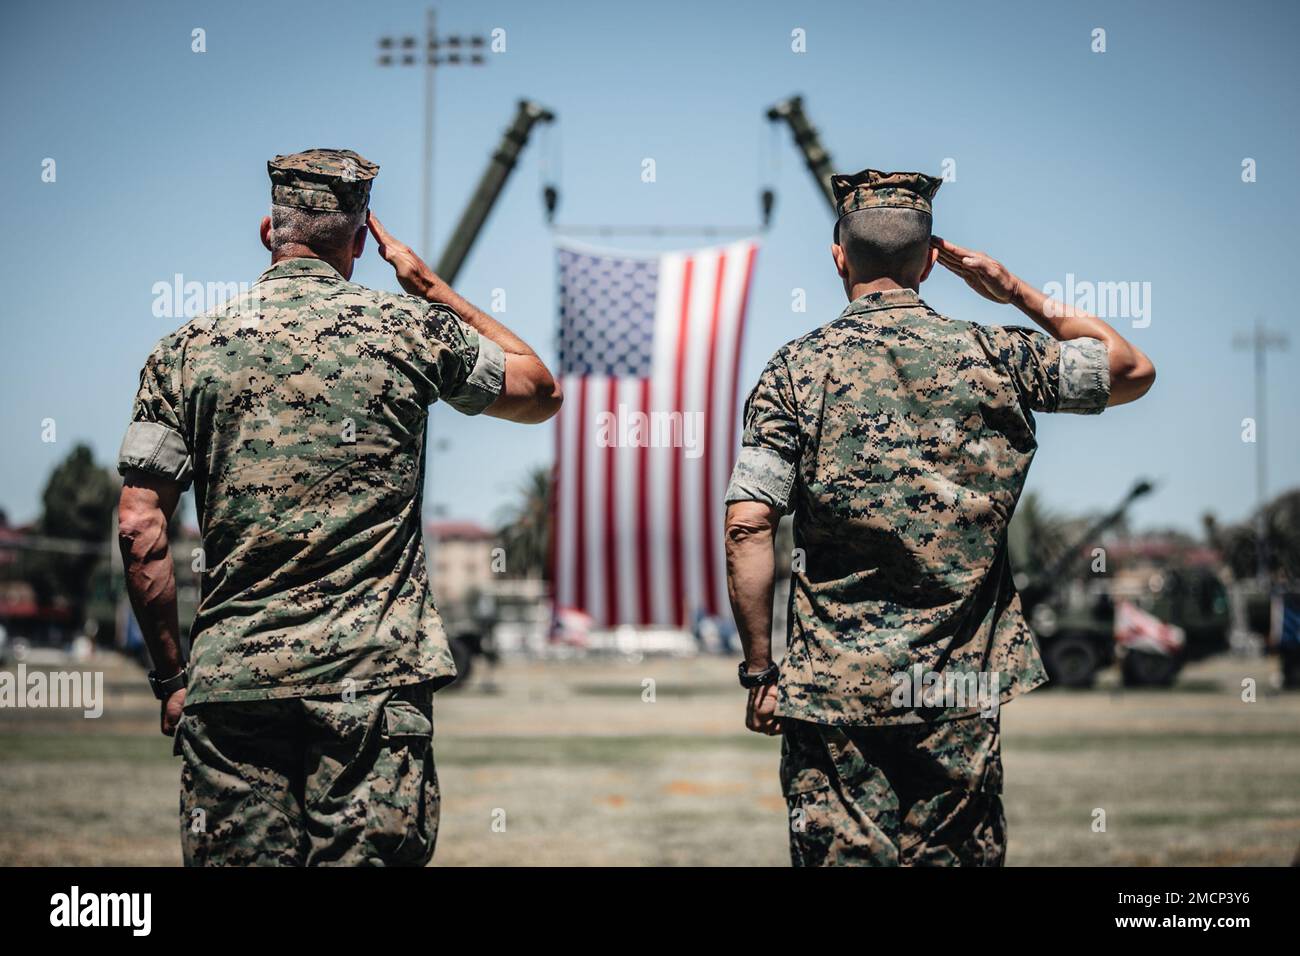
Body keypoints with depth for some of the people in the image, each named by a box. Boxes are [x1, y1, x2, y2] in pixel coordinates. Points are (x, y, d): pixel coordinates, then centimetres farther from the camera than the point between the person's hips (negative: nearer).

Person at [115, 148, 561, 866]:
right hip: (374, 680, -1)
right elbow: (541, 392, 20)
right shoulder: (409, 329, 3)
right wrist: (433, 289, 25)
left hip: (229, 677, 1)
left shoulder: (188, 349, 6)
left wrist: (172, 674, 9)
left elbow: (140, 529, 1)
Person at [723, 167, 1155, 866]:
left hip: (832, 684, -1)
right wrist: (1018, 292, 17)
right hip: (960, 691, 1)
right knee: (957, 855, 10)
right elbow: (1133, 371, 16)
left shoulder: (797, 370, -2)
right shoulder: (993, 357, 1)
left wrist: (759, 670, -1)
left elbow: (747, 528, -8)